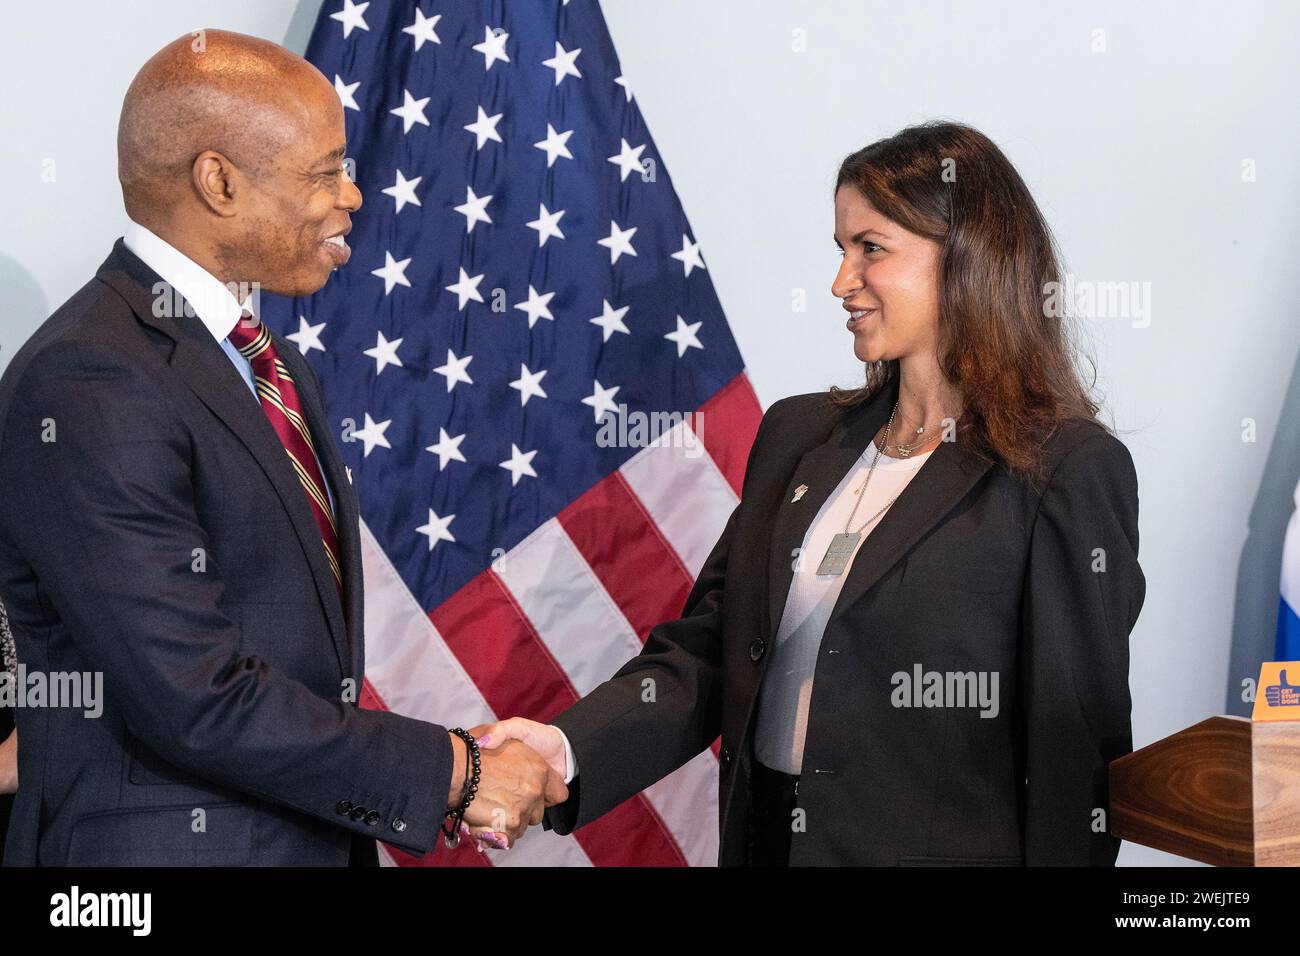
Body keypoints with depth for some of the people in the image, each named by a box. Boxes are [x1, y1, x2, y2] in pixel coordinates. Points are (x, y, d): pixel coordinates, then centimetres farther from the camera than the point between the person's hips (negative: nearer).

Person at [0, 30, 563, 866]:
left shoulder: (270, 363, 8)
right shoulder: (88, 393, -20)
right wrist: (452, 775, -17)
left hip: (314, 836, 8)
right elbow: (196, 697, -23)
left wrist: (430, 778, 1)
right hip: (166, 840, -8)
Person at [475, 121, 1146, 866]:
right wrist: (570, 750, -13)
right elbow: (703, 648, 2)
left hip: (941, 847, -5)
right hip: (764, 838, 6)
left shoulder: (1068, 471, -12)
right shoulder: (798, 435, 6)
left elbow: (1078, 744, -11)